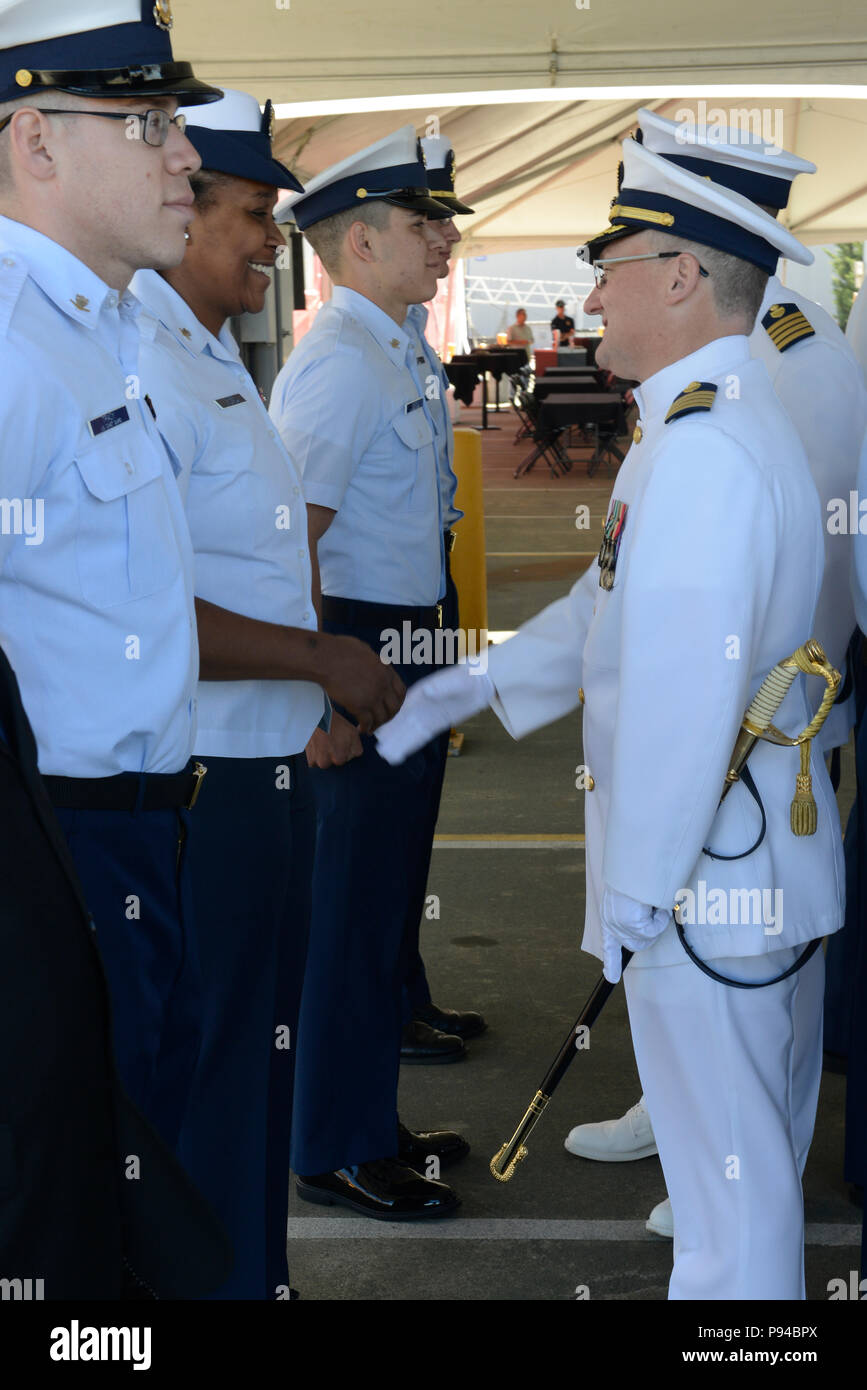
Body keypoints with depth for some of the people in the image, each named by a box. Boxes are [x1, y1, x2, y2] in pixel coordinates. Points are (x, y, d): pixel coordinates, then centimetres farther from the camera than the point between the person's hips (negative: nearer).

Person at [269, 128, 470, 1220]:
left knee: (385, 896, 18)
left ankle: (367, 1122, 31)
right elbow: (288, 544, -23)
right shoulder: (340, 361, -17)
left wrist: (414, 673, 18)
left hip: (402, 649, 10)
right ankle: (334, 1153, 13)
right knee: (353, 909, -1)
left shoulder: (385, 353, 15)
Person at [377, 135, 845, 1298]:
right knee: (762, 1150, 22)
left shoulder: (700, 449, -24)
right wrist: (469, 689, 19)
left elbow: (677, 694, -27)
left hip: (704, 880, -10)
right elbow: (614, 610, 18)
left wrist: (637, 889, -21)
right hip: (768, 856, 10)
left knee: (727, 1169, 4)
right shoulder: (733, 420, 12)